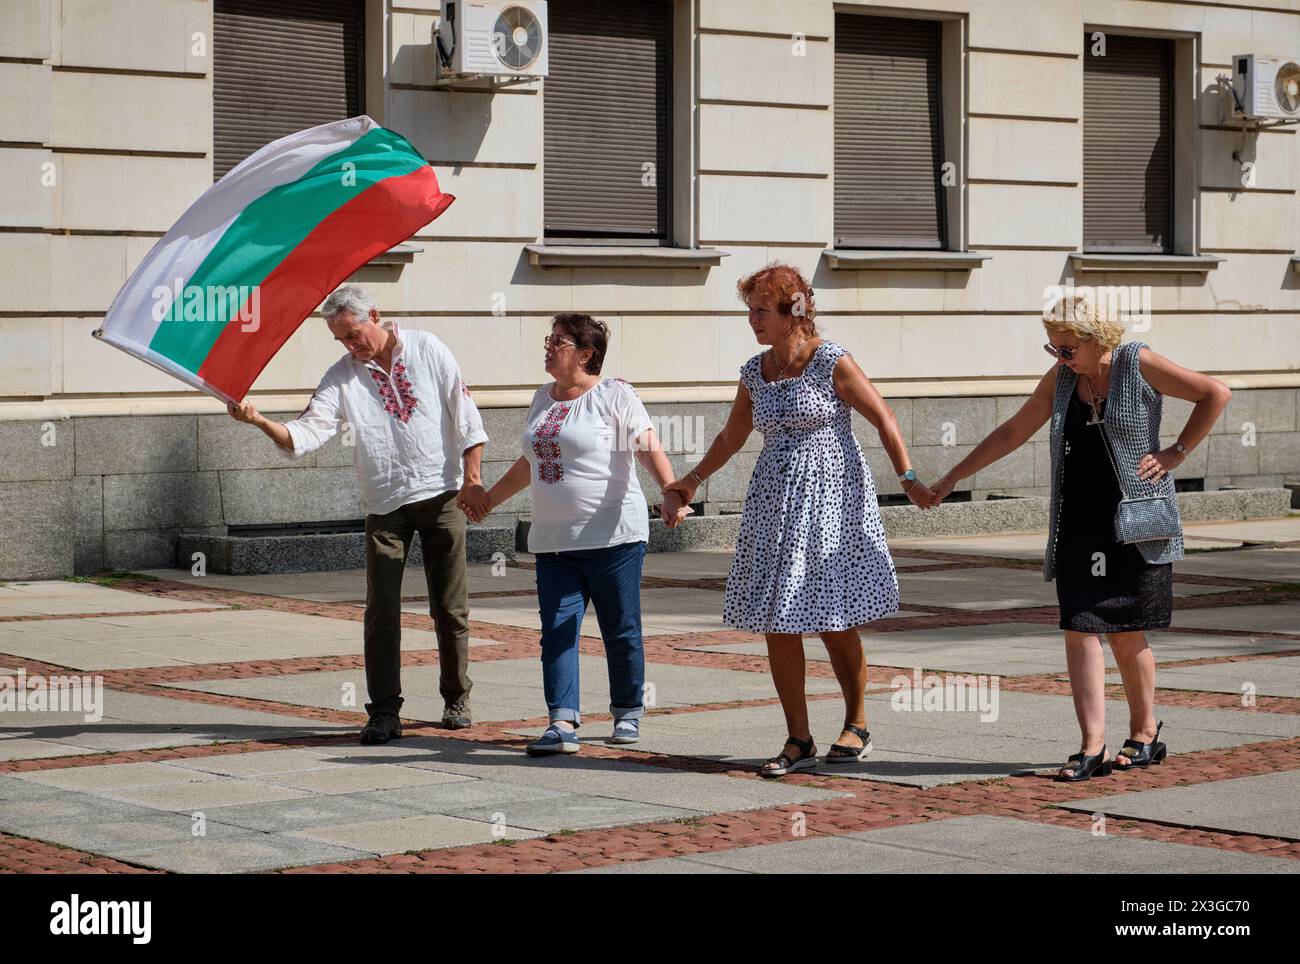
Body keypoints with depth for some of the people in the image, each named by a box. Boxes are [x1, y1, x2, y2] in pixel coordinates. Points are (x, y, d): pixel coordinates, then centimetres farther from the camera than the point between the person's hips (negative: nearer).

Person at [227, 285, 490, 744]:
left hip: (442, 495, -1)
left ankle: (456, 700, 19)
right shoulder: (342, 376, 1)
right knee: (381, 611, -4)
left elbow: (465, 417, 2)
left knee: (450, 607, 5)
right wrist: (259, 421, -27)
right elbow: (306, 433, -9)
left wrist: (472, 480, -4)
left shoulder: (427, 350, 0)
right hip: (385, 504, 1)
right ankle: (384, 712, 0)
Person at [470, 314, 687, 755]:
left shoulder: (614, 395, -4)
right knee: (557, 631, -5)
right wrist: (489, 498, 36)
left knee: (621, 631, 2)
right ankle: (563, 723, -9)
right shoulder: (543, 398, 16)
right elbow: (529, 463, 29)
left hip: (613, 536, -6)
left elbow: (650, 448, -14)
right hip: (552, 538, 6)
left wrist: (671, 493, -30)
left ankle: (628, 713, 19)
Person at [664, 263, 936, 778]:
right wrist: (692, 480, 21)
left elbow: (883, 418, -6)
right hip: (775, 503, 6)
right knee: (776, 624, 0)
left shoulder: (832, 363, -10)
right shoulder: (755, 372, 8)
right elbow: (732, 435, 22)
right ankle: (798, 741, 8)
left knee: (835, 623, -1)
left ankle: (857, 725, 20)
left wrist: (908, 479, -11)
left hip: (831, 497, -6)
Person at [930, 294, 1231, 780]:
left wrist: (1176, 453, -6)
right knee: (1080, 630, -6)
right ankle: (1093, 748, -8)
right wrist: (953, 477, 18)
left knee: (1125, 632, 1)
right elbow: (1011, 433, 18)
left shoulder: (1139, 365, -7)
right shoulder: (1060, 378, 8)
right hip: (1078, 522, 5)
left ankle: (1145, 733, 20)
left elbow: (1216, 394, -4)